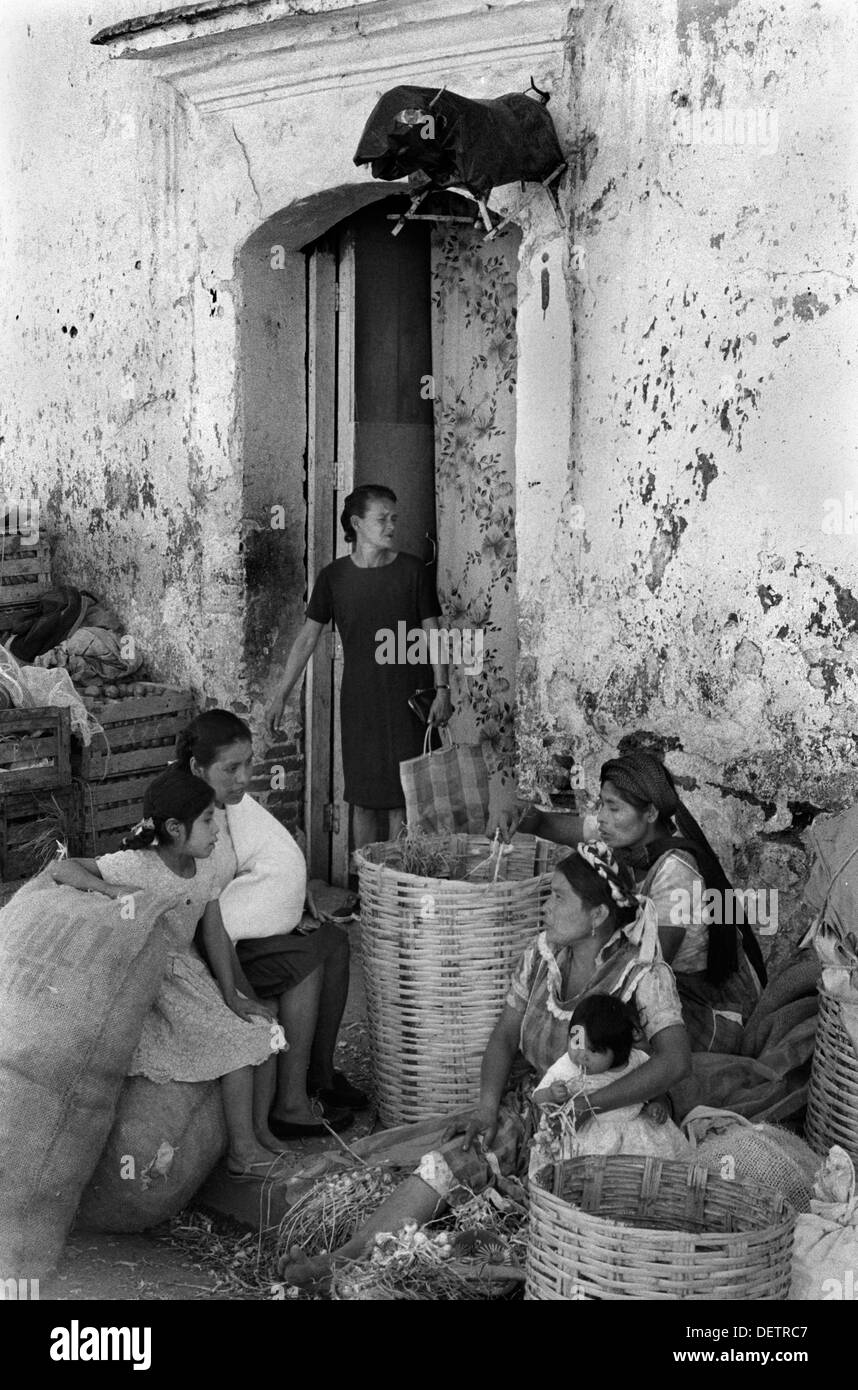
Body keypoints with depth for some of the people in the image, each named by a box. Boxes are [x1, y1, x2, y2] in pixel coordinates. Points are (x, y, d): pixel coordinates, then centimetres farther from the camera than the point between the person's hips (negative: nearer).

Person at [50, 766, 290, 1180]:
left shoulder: (204, 870, 1)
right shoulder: (136, 866, -20)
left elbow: (215, 934, 4)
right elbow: (59, 868, -22)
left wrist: (231, 995, -3)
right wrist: (111, 889, -37)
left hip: (191, 974, 7)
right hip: (148, 986, -7)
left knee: (263, 1030, -5)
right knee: (239, 1042, -17)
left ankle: (260, 1133, 11)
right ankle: (242, 1153, -5)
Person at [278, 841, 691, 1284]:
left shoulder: (643, 975, -16)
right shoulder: (542, 954, 2)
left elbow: (674, 1060, -30)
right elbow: (504, 1036, 8)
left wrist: (585, 1106, -36)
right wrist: (488, 1105, -11)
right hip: (532, 1100, 4)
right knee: (451, 1155, -22)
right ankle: (344, 1259, -27)